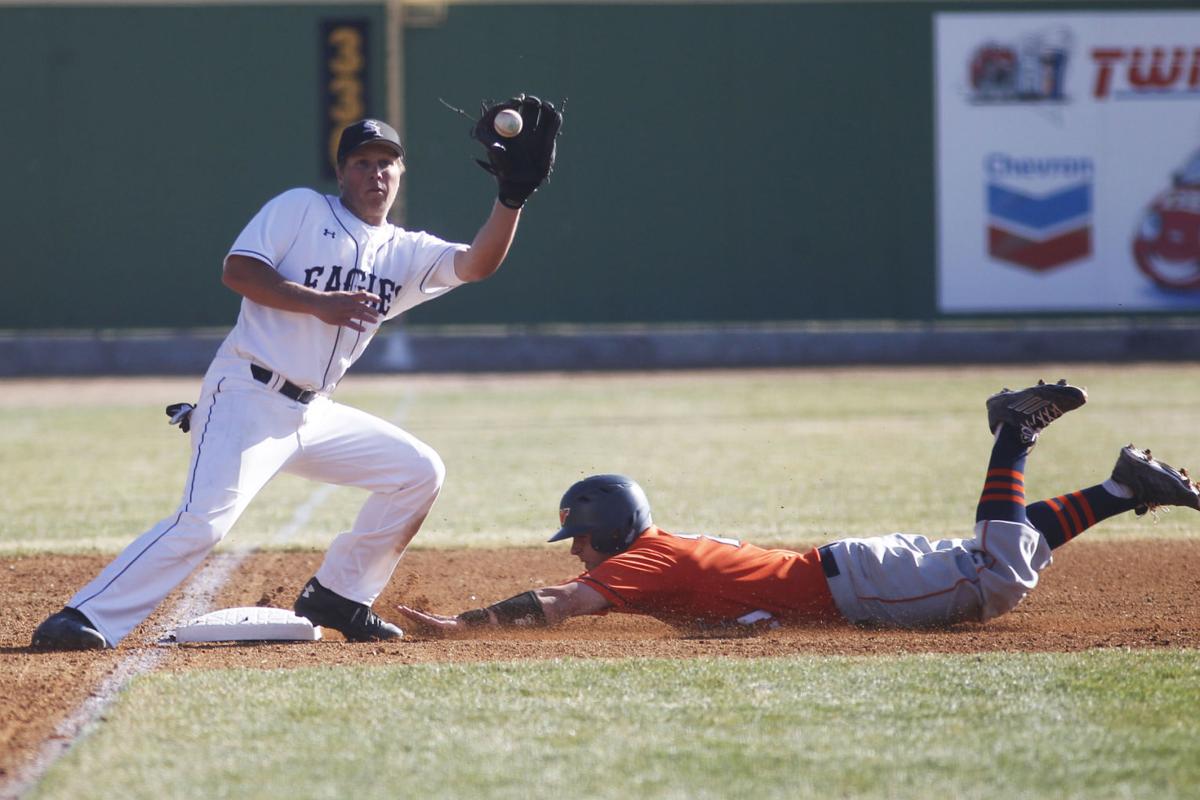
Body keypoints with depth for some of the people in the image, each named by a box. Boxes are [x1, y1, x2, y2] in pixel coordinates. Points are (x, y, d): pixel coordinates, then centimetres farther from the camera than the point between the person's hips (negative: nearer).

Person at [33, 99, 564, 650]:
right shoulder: (301, 209, 1)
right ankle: (84, 619, -28)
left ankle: (337, 598, 15)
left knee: (420, 472, 8)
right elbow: (238, 270, -10)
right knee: (205, 518, -25)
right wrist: (320, 303, -19)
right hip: (247, 398, -7)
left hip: (313, 414, 7)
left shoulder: (406, 253, 14)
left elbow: (477, 264, 0)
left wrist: (513, 196, -13)